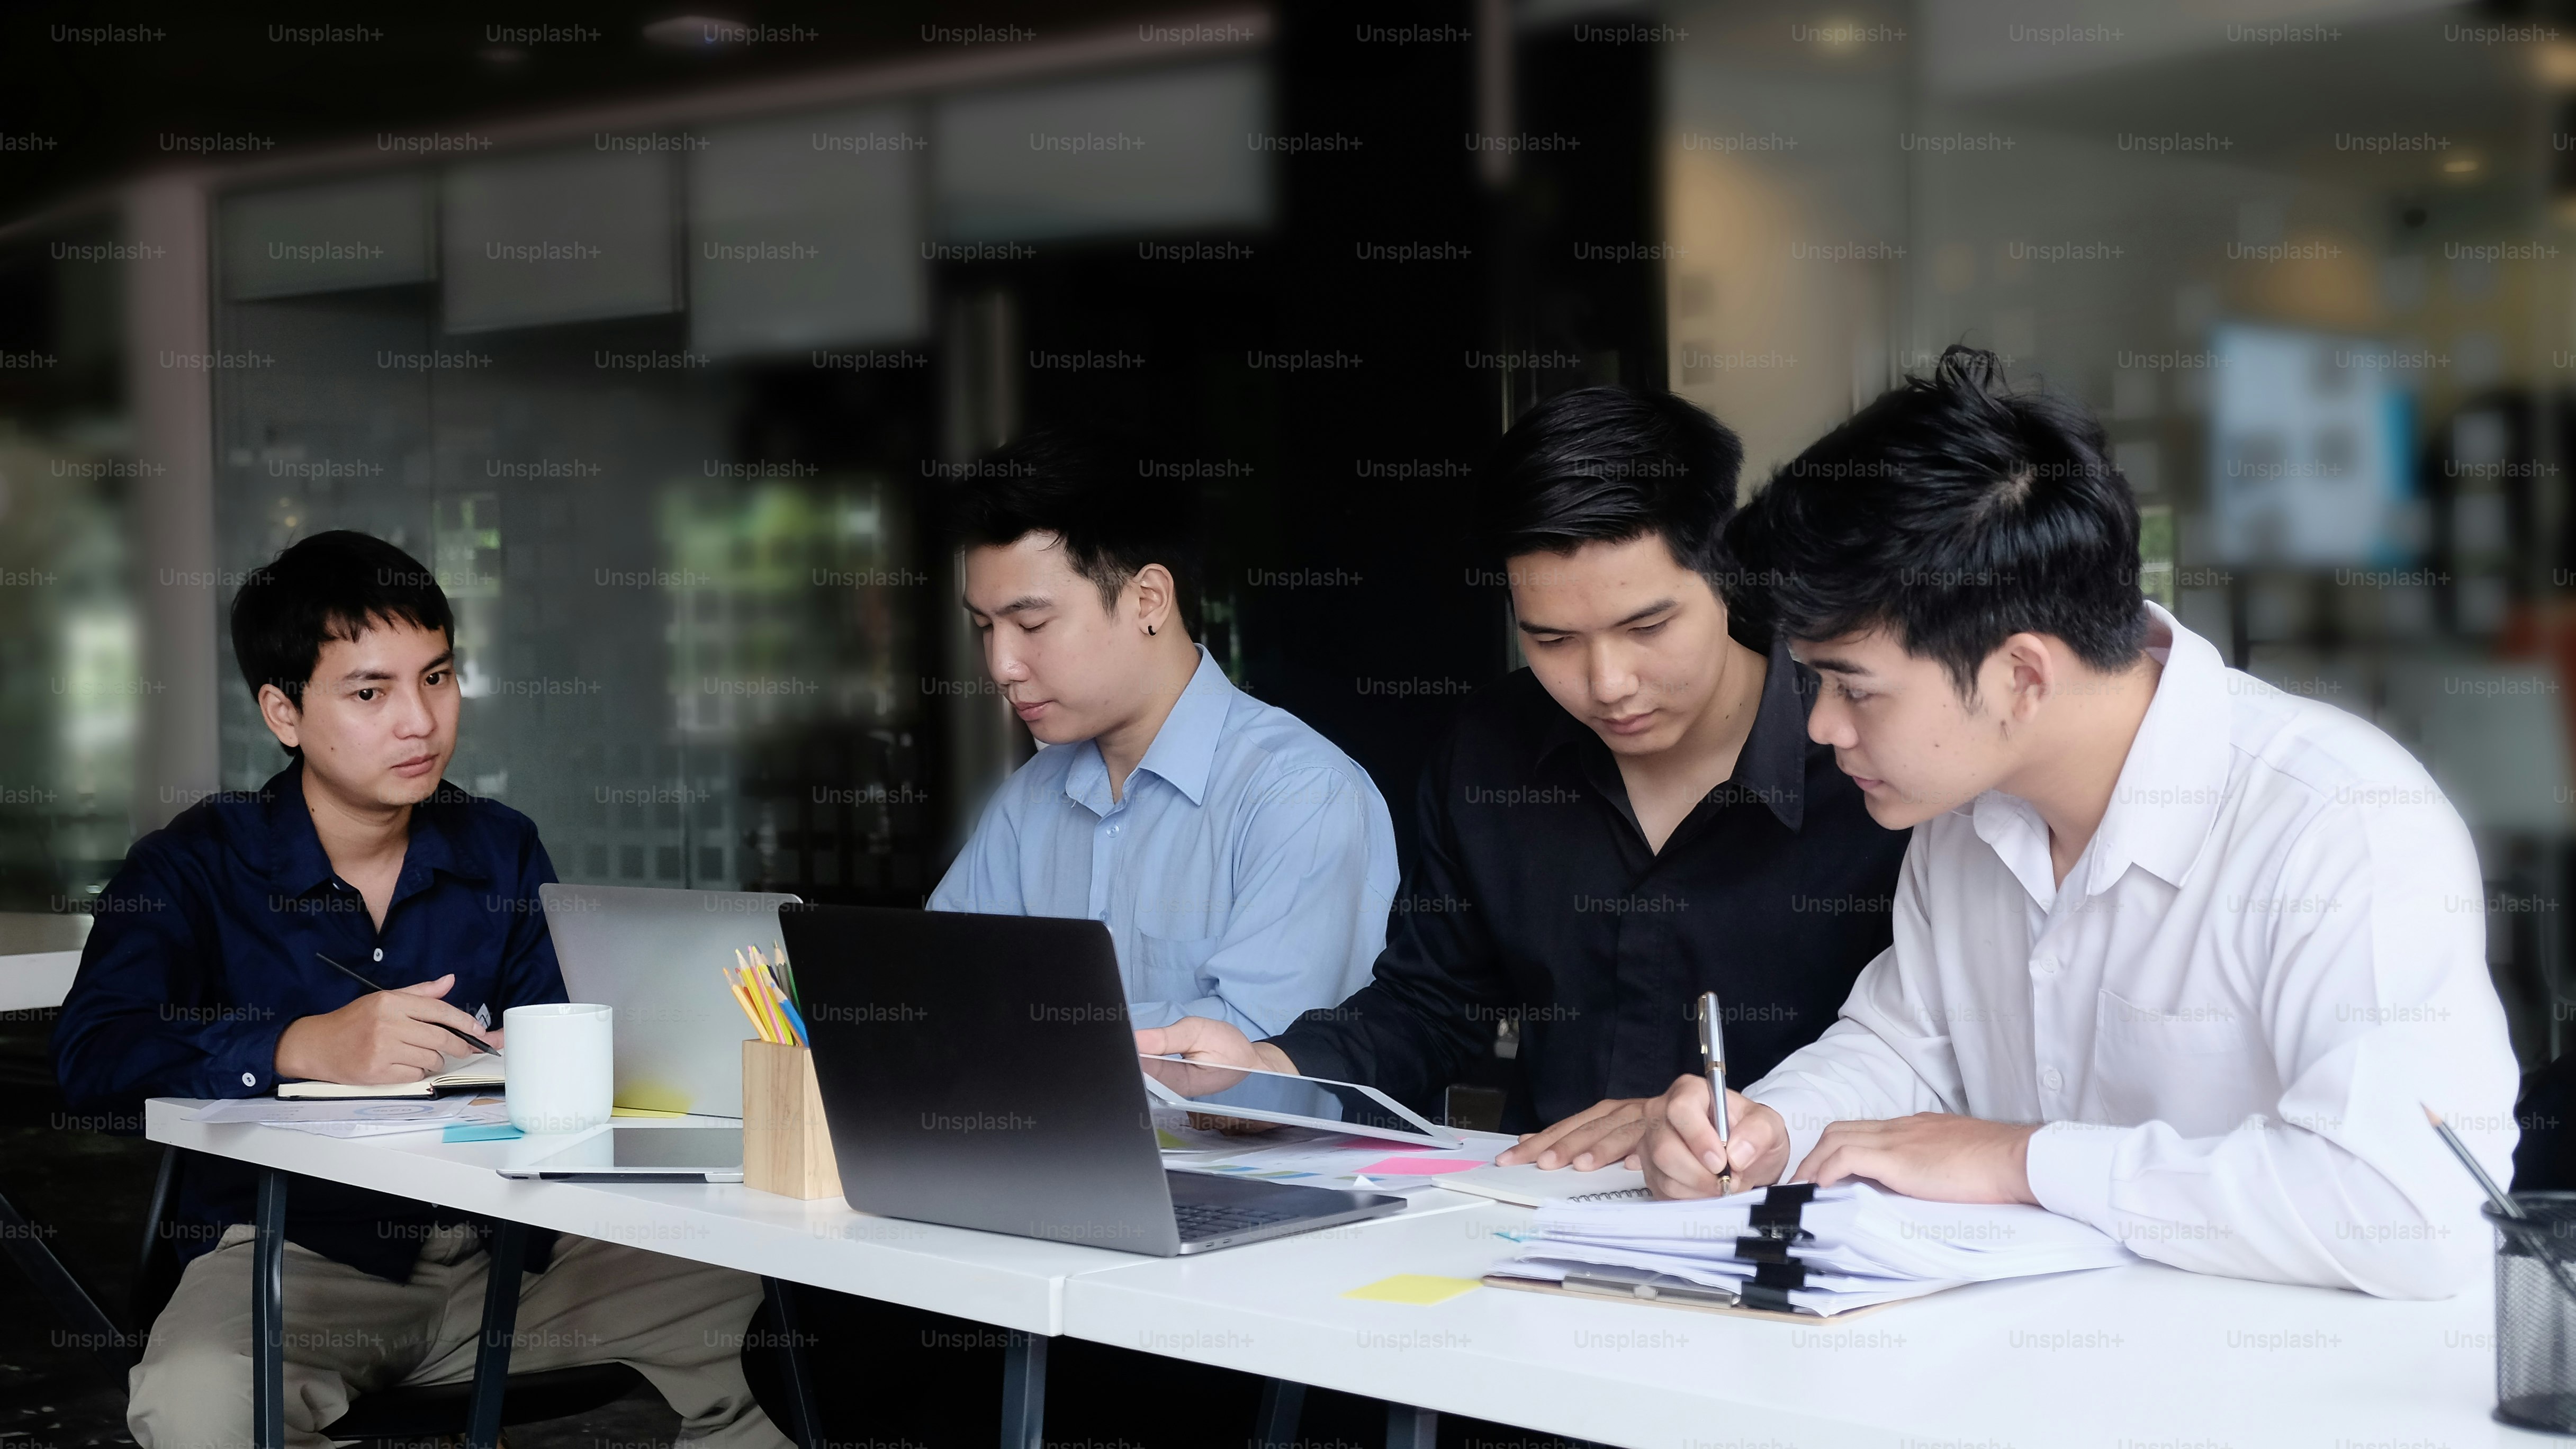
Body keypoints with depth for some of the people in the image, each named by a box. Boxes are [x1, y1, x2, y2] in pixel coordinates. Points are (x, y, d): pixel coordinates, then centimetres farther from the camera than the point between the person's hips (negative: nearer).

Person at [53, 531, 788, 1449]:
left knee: (730, 1292, -15)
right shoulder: (194, 867, -1)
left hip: (497, 1238, 3)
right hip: (290, 1247, -3)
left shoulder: (502, 851, 11)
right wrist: (302, 1048, -30)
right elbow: (91, 1054, -15)